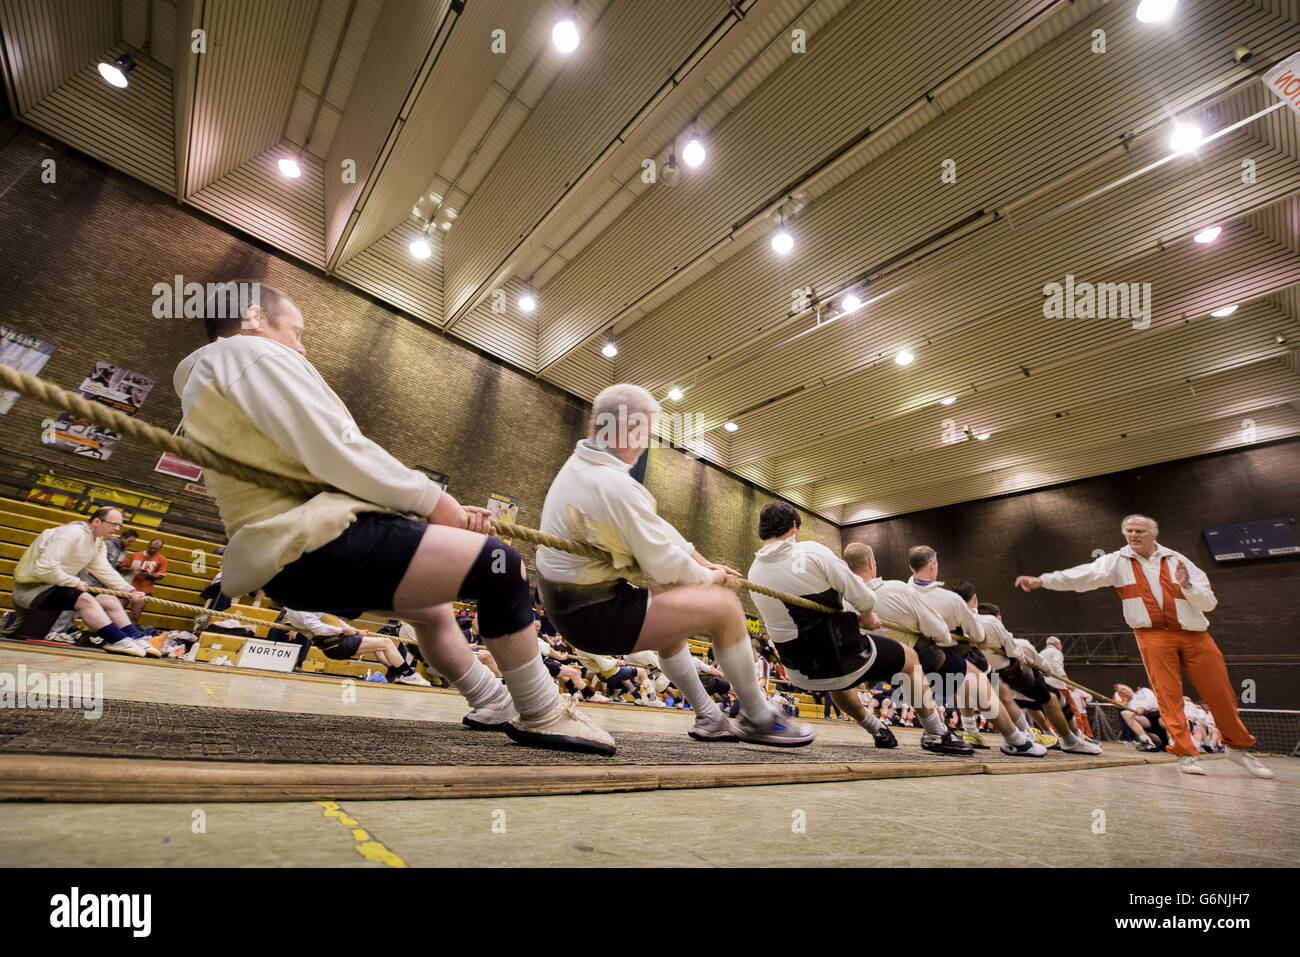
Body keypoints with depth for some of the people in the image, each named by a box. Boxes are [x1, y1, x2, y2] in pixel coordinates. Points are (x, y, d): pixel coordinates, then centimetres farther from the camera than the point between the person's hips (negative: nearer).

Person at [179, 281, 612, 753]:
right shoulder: (251, 353, -4)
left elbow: (321, 466, 18)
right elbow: (337, 455, -20)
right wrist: (430, 498, -8)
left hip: (287, 554, 12)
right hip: (316, 541, -12)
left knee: (432, 607, 27)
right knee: (501, 565, -18)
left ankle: (494, 704, 39)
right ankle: (544, 718, -4)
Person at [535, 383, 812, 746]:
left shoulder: (578, 465, 6)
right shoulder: (614, 485, -26)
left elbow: (655, 530, 10)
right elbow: (665, 565, -19)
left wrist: (707, 565, 12)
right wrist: (710, 578, 2)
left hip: (567, 607, 10)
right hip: (596, 616, -10)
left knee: (672, 626, 30)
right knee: (724, 606, -8)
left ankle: (709, 718, 39)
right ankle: (758, 718, 11)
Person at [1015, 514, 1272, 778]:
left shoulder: (1177, 560, 5)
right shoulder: (1117, 561, 1)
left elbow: (1209, 602, 6)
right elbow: (1085, 575, -13)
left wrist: (1187, 586, -14)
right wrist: (1043, 580, -27)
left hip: (1194, 635, 2)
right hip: (1154, 635, -2)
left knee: (1220, 693, 7)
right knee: (1168, 693, -6)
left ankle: (1239, 747, 29)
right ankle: (1185, 753, 3)